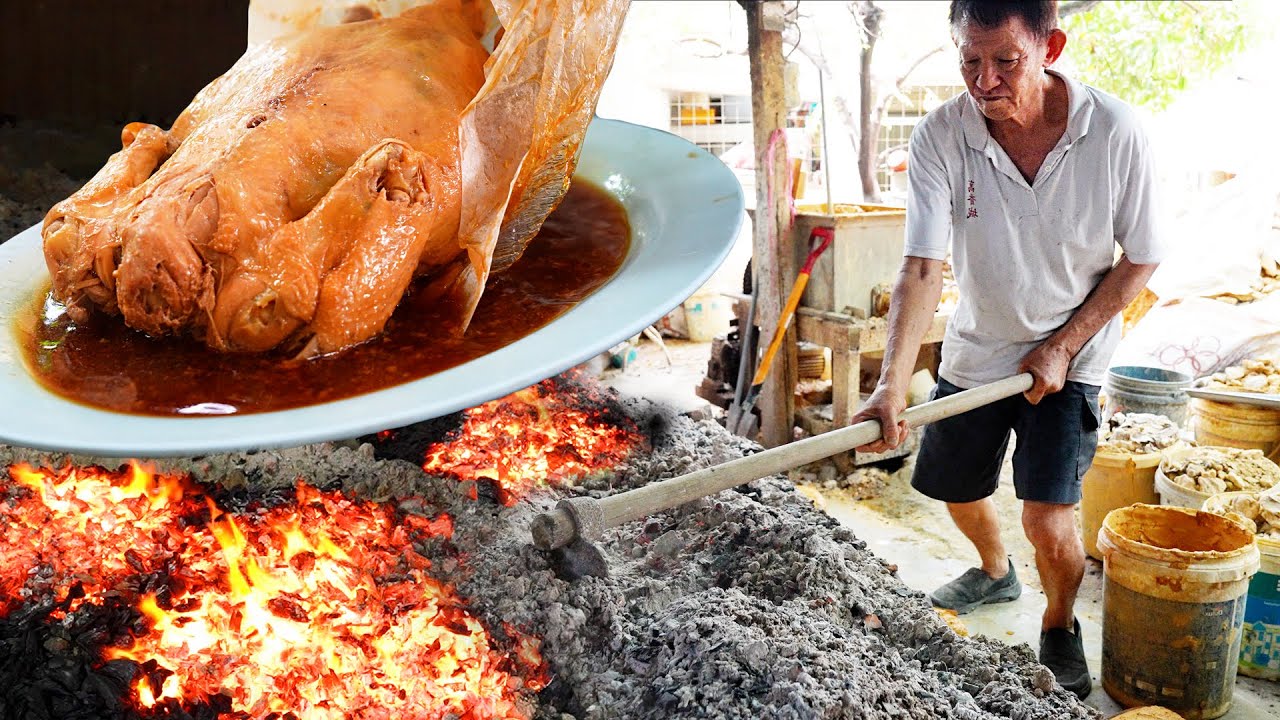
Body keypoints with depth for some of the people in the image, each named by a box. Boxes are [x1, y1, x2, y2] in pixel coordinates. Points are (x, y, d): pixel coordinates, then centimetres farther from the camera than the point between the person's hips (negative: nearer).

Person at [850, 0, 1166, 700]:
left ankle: (1060, 629, 21)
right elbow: (921, 270, -25)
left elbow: (1140, 258, -8)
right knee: (958, 492, 19)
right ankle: (994, 572, 54)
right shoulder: (940, 137, -20)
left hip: (1069, 355, -2)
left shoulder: (1116, 131, -21)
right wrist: (892, 384, -37)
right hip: (977, 347, 3)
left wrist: (1063, 347, -13)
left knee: (1048, 519, -13)